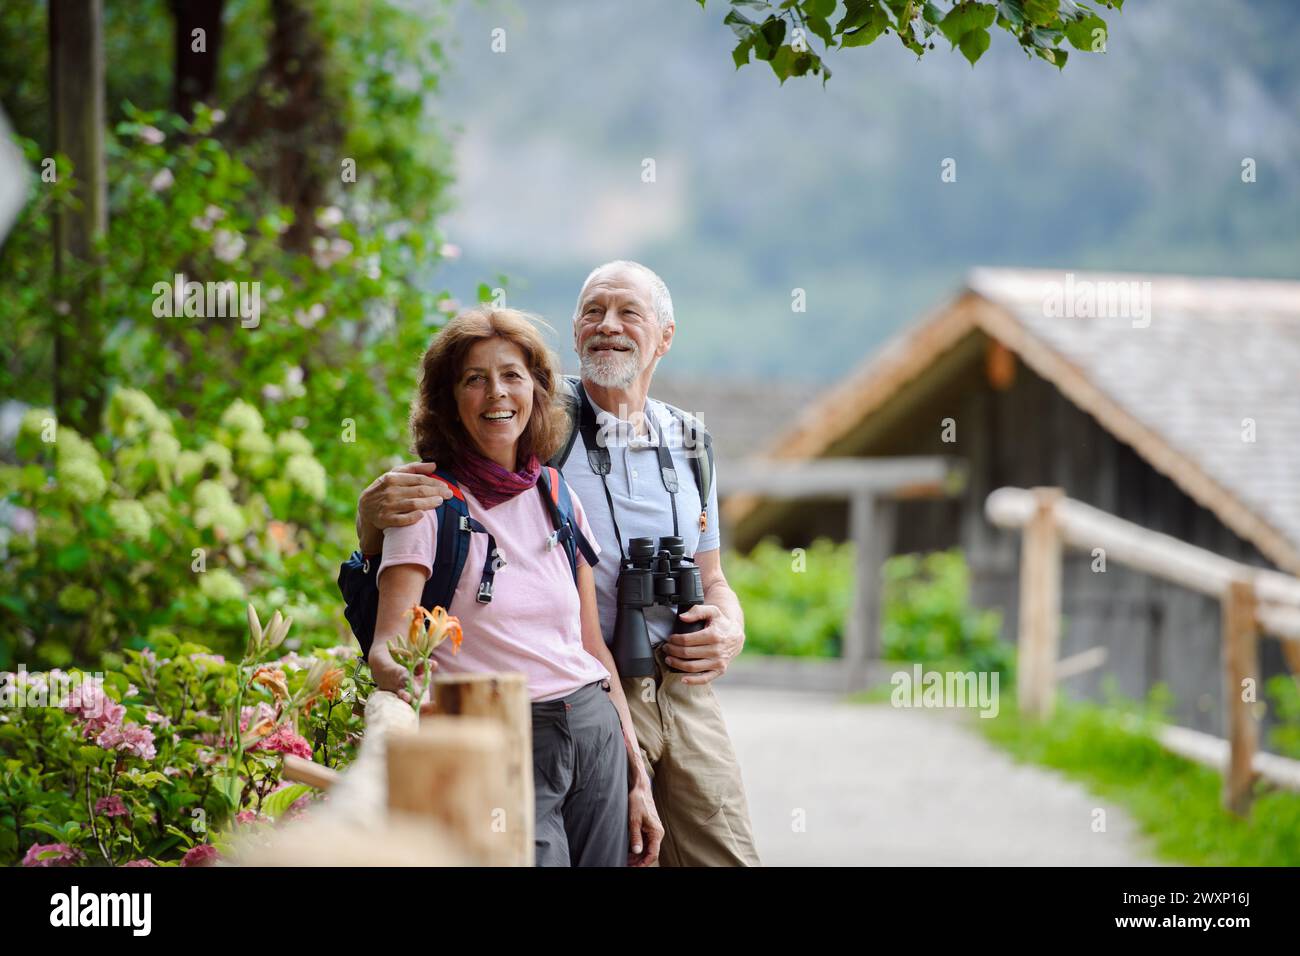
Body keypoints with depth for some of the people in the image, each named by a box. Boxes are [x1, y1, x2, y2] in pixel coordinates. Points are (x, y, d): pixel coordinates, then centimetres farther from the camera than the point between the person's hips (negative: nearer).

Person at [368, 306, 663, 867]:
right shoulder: (428, 504, -4)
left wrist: (638, 779, 11)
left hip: (596, 733, 5)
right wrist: (396, 673, -36)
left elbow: (593, 647, 14)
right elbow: (386, 647, -12)